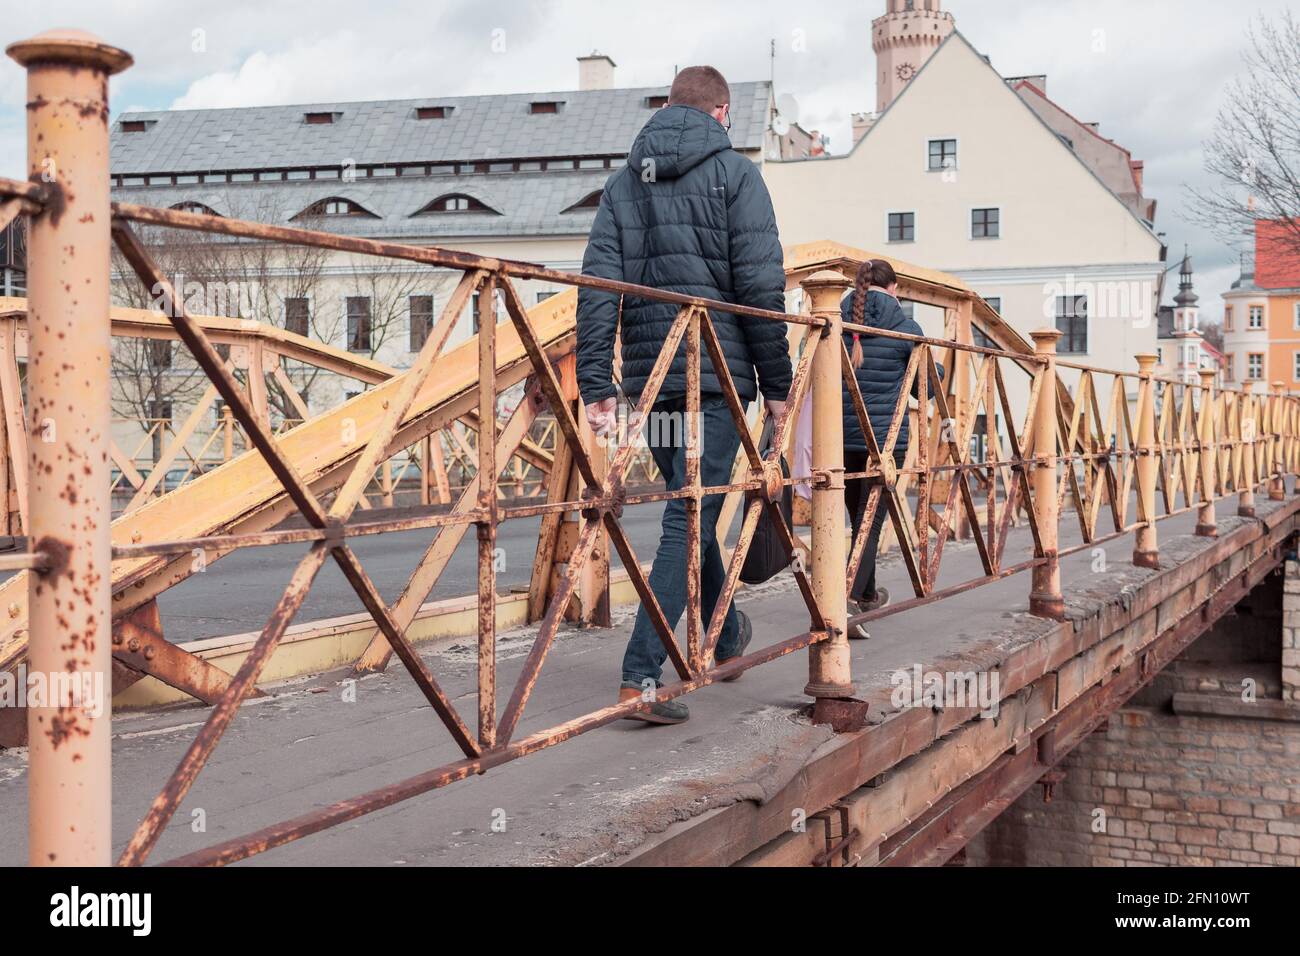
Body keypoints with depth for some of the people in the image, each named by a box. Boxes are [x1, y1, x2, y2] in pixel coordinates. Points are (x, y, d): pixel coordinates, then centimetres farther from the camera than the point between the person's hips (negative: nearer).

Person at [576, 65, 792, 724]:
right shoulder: (734, 174, -2)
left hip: (649, 378, 6)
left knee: (690, 508, 21)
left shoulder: (624, 181, 11)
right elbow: (761, 286, -9)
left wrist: (596, 384, 0)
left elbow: (598, 285, 2)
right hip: (717, 374, -5)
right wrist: (776, 382, -3)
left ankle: (727, 637, 39)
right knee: (690, 520, -6)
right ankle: (640, 675, -15)